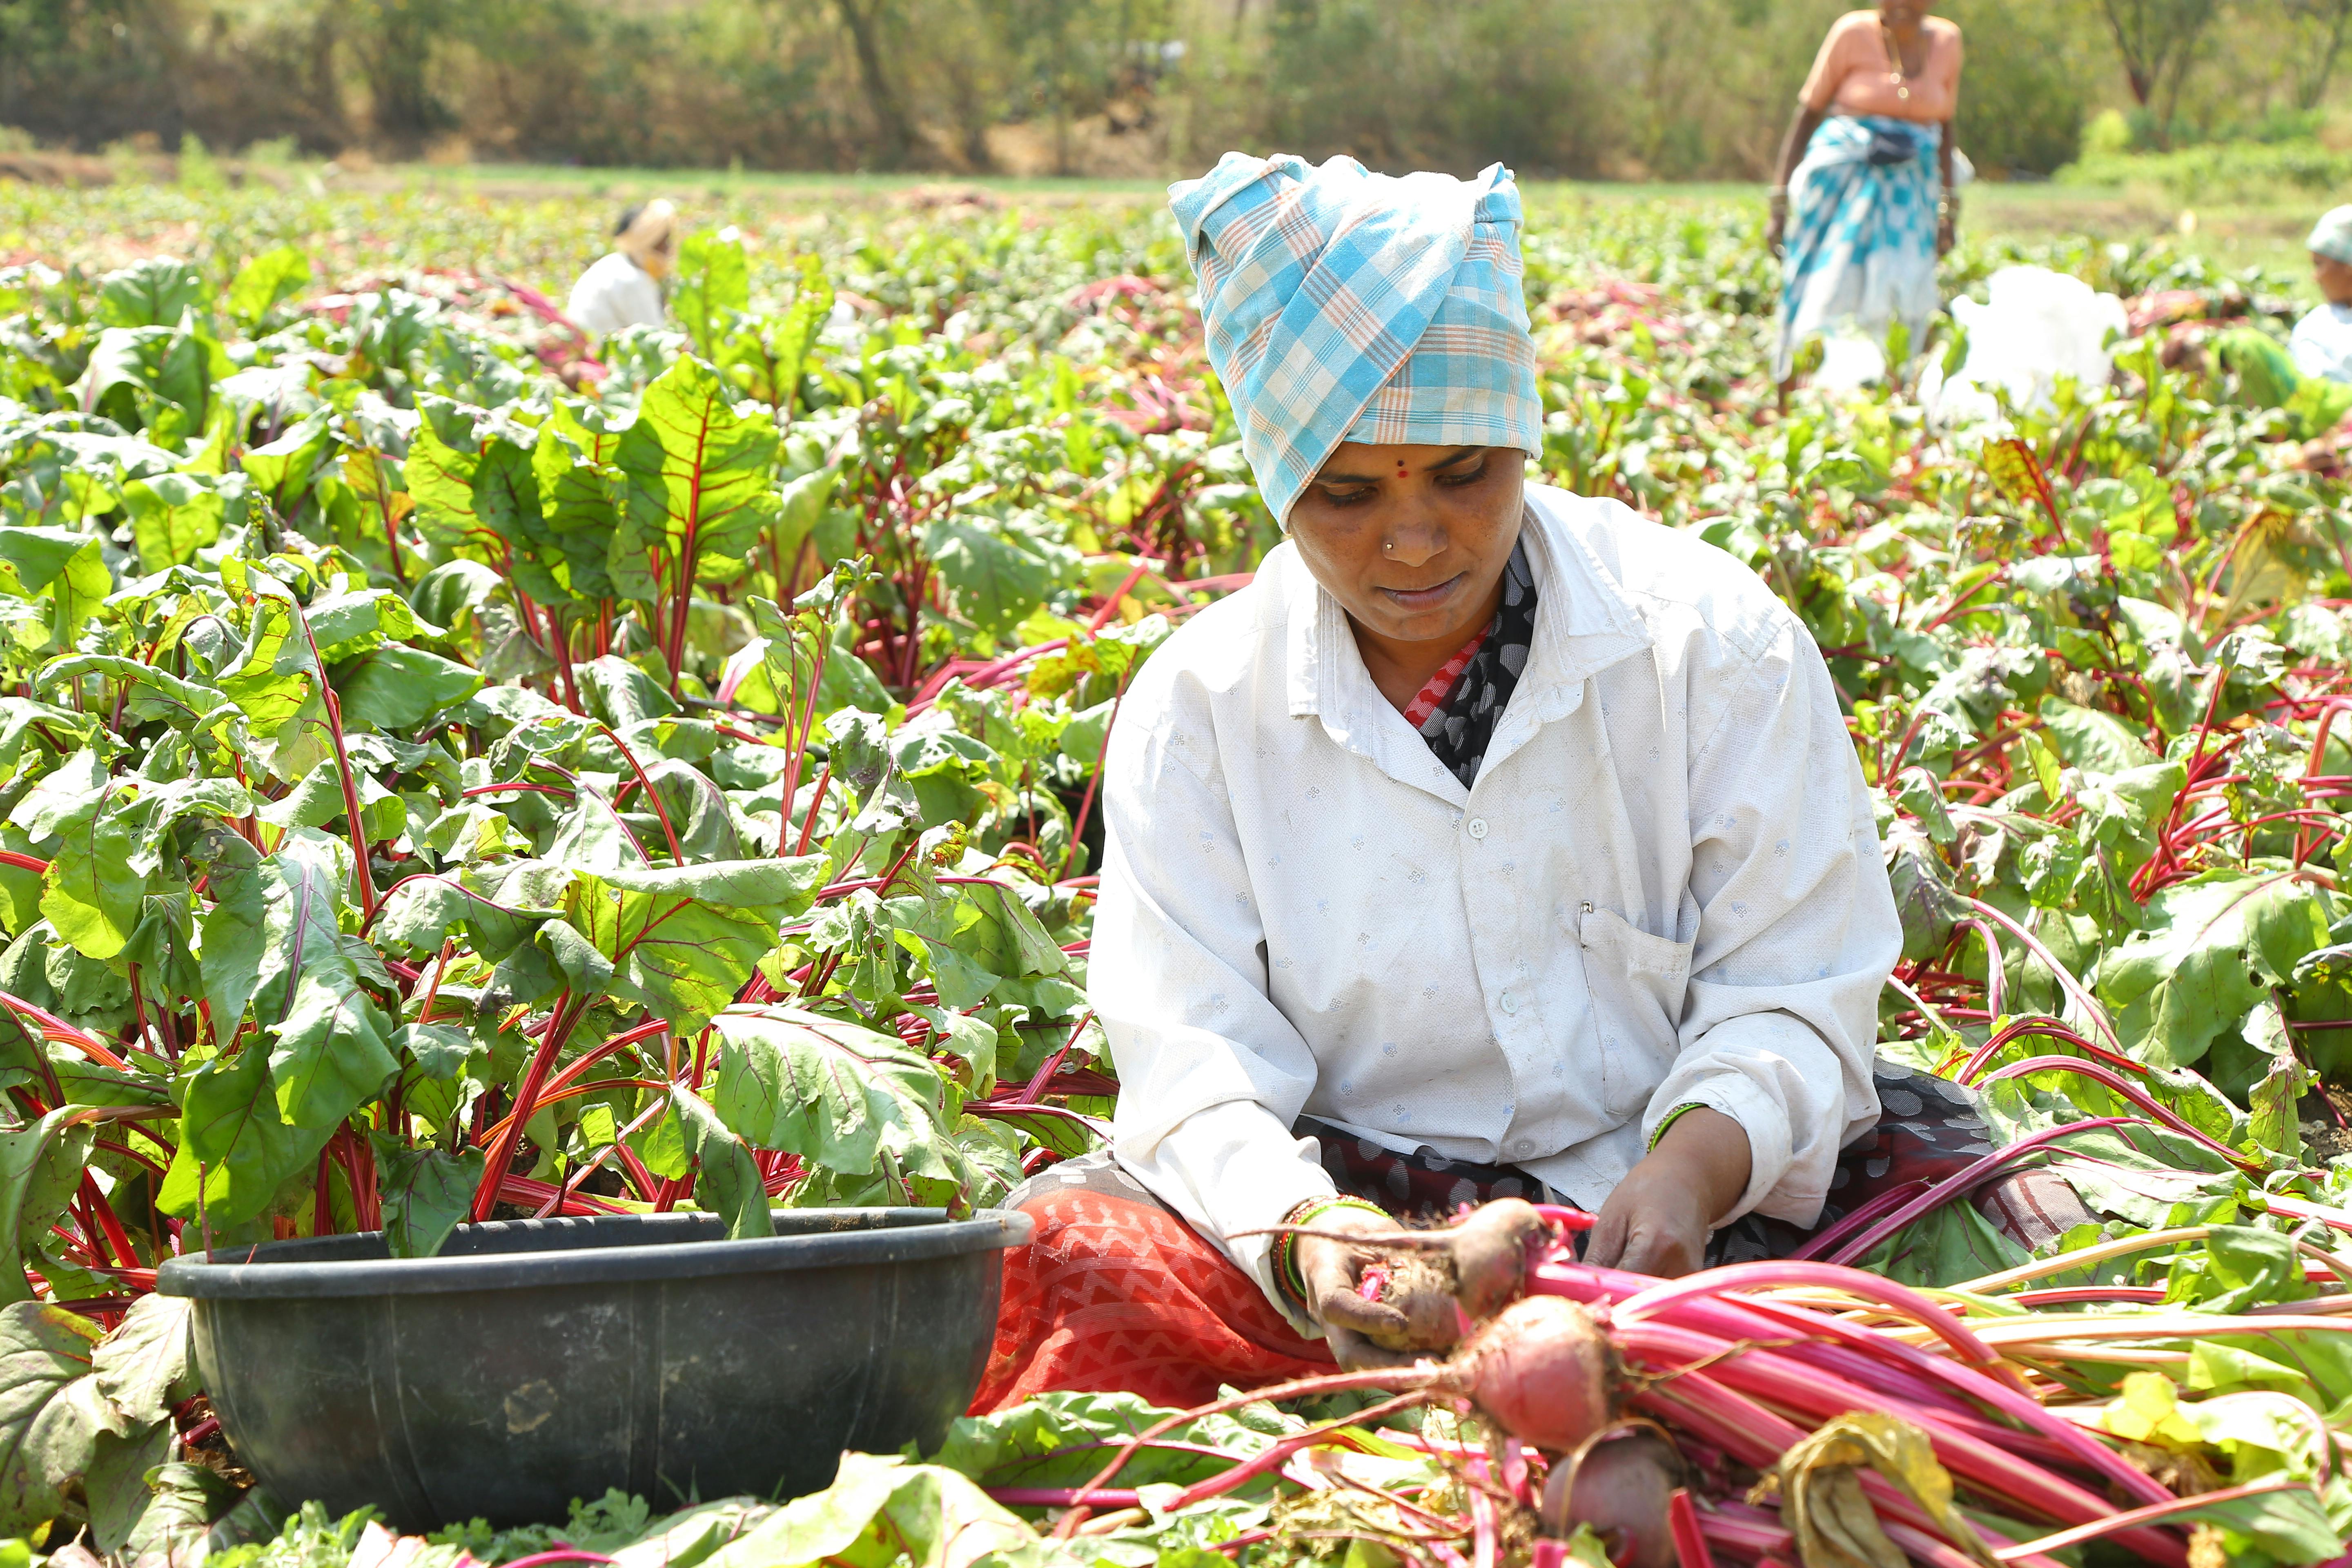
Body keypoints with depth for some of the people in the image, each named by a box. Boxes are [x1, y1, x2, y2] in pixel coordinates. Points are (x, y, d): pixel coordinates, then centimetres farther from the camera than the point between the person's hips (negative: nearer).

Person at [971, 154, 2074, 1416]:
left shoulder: (1714, 642, 0)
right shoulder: (1198, 707, 3)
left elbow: (1788, 993, 0)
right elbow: (1198, 1068, -3)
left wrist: (1695, 1161, -23)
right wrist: (1298, 1229, -27)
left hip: (1668, 1215, 0)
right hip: (1360, 1205, 0)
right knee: (1054, 1254, -31)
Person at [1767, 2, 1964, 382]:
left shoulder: (1946, 41, 7)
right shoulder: (1854, 33, -4)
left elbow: (1944, 128, 15)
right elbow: (1808, 113, -1)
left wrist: (1949, 210, 12)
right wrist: (1780, 204, -4)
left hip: (1910, 194, 3)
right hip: (1844, 180, -3)